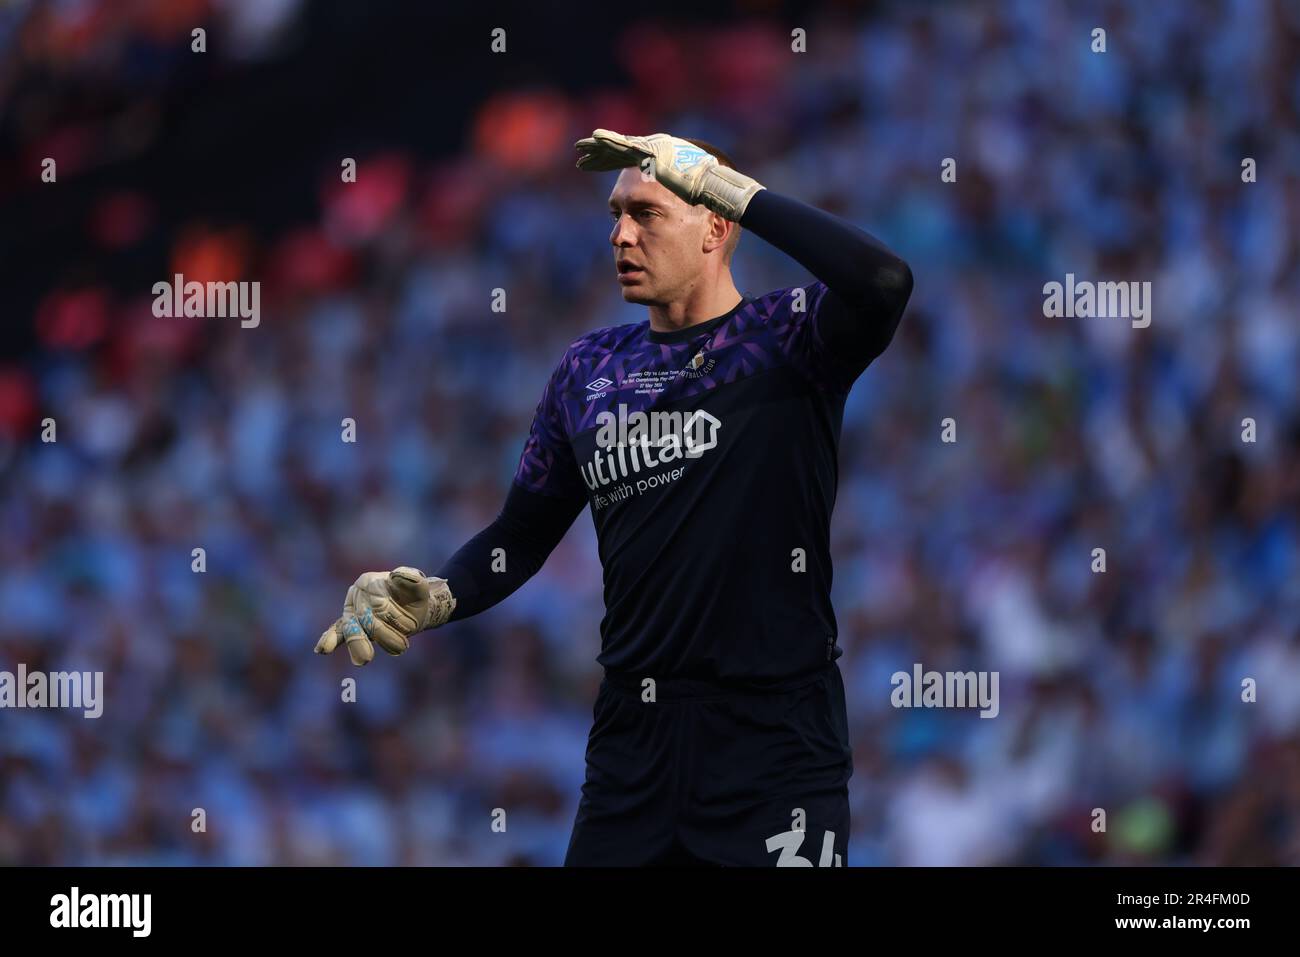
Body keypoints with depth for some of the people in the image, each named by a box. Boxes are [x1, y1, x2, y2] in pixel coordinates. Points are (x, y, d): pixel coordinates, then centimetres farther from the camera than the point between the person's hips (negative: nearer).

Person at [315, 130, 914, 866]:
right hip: (635, 741, 5)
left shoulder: (789, 336, -3)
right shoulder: (591, 369, 12)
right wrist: (432, 600, -3)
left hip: (776, 743, -5)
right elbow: (521, 537, 18)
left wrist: (720, 182, -20)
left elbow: (884, 283, -25)